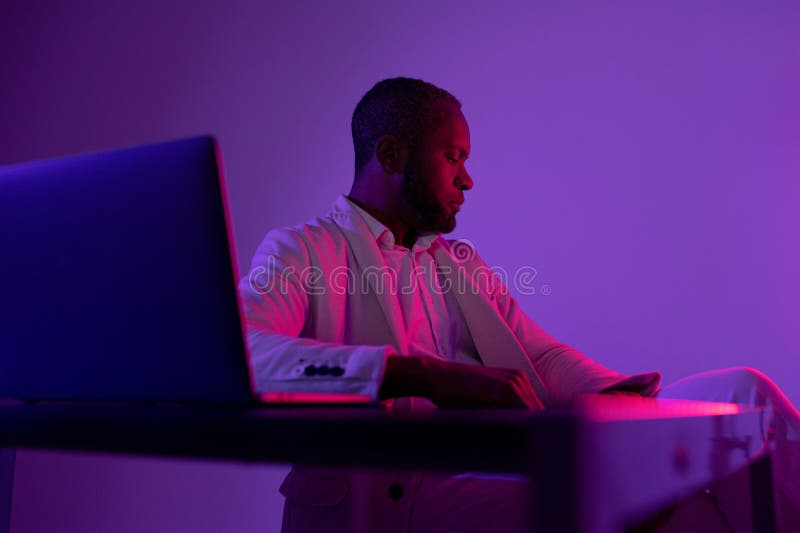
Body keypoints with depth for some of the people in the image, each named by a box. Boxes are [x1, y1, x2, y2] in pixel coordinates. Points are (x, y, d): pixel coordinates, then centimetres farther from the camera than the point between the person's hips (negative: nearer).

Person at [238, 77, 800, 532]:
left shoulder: (463, 263, 24)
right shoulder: (299, 250, 3)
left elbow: (545, 356, 17)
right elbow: (244, 356, -17)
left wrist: (625, 393, -6)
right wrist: (427, 376, -29)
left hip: (513, 468, 6)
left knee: (739, 387, -10)